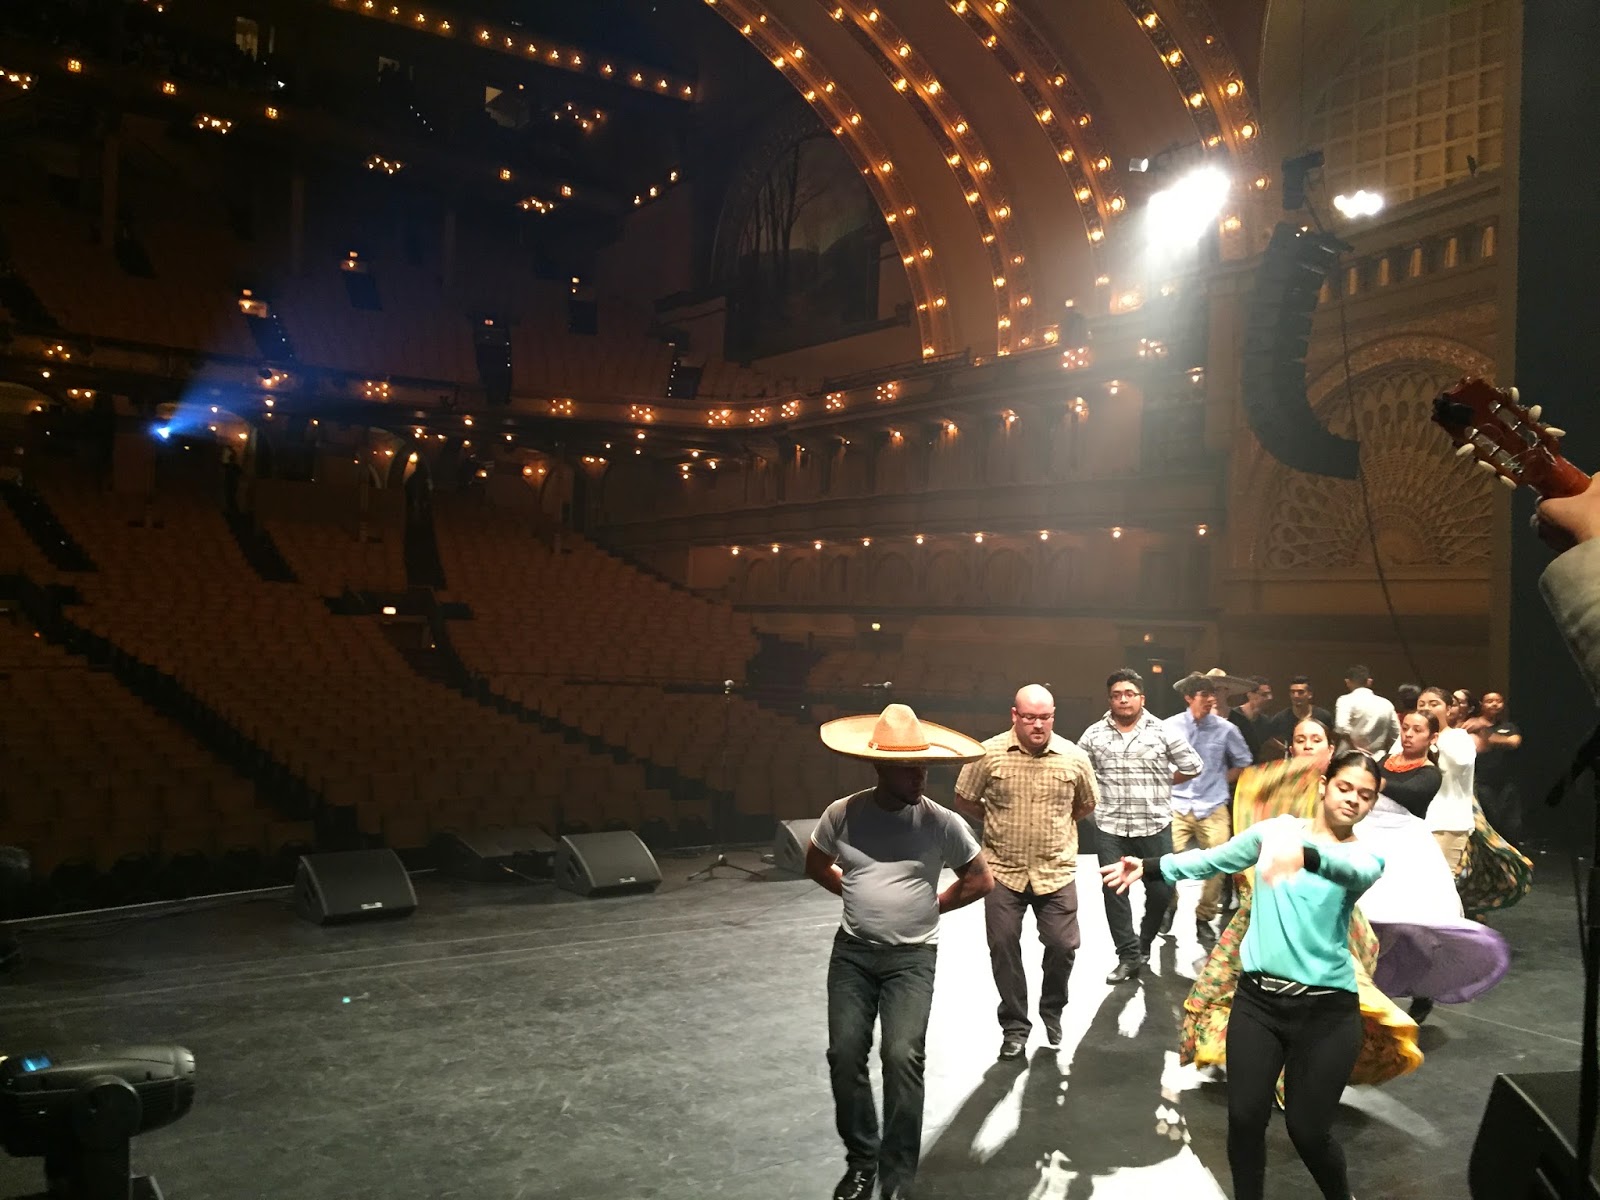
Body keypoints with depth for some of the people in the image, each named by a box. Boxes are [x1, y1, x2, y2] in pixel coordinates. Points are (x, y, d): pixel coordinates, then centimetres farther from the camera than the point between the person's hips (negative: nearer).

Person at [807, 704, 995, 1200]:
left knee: (902, 1056, -14)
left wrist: (931, 905, 2)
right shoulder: (842, 815, -8)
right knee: (844, 1054, 0)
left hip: (913, 957, -2)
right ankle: (860, 1160, 22)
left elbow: (981, 880, 4)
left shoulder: (942, 823, -11)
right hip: (852, 953, 2)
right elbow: (815, 865, 12)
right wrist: (859, 895, 6)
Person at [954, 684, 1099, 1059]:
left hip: (1056, 871, 1)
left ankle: (1052, 1011, 31)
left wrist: (1055, 826, 10)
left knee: (1063, 946, 2)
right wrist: (999, 822, 4)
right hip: (1003, 870, 0)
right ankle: (1015, 1024, 22)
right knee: (1003, 947, 3)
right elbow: (963, 801, 2)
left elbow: (1086, 805, 13)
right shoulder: (988, 754, -9)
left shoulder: (1074, 757, -4)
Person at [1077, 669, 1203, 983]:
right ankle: (1129, 956, 10)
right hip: (1110, 827, 1)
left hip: (1155, 826, 0)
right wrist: (1095, 793, 4)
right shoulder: (1094, 734, 2)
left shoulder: (1162, 732, -1)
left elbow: (1193, 766, 7)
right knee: (1114, 891, -1)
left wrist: (1163, 781, 7)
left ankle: (1144, 943, 31)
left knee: (1160, 890, 6)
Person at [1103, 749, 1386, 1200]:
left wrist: (1305, 855, -48)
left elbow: (1349, 870, -27)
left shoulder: (1365, 857, -3)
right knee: (1245, 1117, 0)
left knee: (1308, 1129, 3)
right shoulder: (1276, 829, 4)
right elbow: (1214, 859, 12)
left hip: (1326, 1011, -2)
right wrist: (1148, 866, 5)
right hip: (1257, 999, 2)